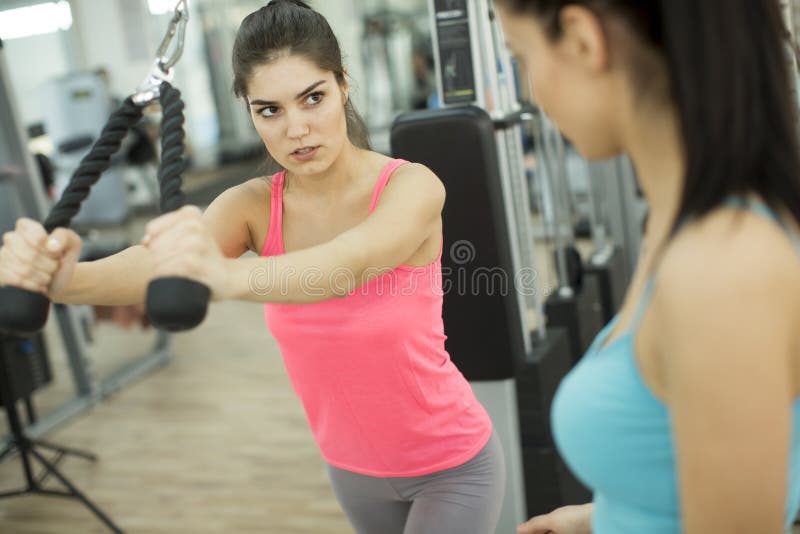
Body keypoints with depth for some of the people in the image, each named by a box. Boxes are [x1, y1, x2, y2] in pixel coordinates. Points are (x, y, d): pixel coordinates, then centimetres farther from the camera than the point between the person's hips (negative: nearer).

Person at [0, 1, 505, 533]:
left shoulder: (411, 186, -23)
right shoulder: (255, 206, -11)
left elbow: (349, 268, -45)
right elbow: (161, 264, -31)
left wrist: (229, 277, -66)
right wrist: (62, 278, -53)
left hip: (452, 463, -4)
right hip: (352, 466, 5)